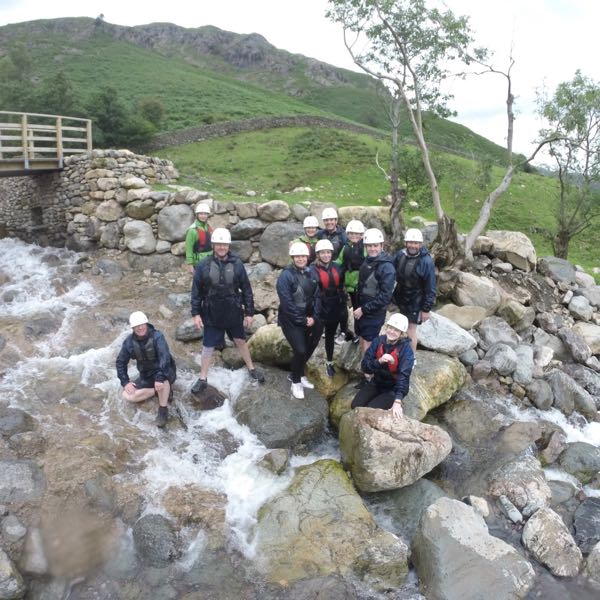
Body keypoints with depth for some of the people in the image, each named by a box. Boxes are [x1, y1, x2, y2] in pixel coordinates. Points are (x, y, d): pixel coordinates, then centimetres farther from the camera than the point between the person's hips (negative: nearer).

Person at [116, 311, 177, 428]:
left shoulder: (157, 336, -23)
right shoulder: (129, 341, -8)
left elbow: (165, 357, -37)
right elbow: (121, 361, 2)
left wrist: (160, 378, -50)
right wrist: (125, 382, -9)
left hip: (164, 372, -5)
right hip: (146, 376, 5)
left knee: (162, 377, -40)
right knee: (128, 395, -12)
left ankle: (163, 410, -23)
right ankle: (162, 390, -2)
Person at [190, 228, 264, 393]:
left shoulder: (237, 264, -7)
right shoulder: (203, 265, -9)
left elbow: (246, 290, -2)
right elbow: (196, 291, -3)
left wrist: (249, 312, -2)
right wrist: (196, 313, -5)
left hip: (234, 313, 1)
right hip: (211, 314, -1)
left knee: (241, 341, 18)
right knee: (208, 347, 9)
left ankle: (251, 369, 39)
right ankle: (202, 379, 24)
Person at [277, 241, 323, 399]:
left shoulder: (310, 273, 4)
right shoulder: (285, 275, -16)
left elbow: (317, 296, 6)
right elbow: (286, 303, -20)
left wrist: (314, 317, -6)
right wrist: (302, 320, -16)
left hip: (308, 318, 6)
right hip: (291, 320, -6)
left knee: (309, 348, 12)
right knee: (300, 350, -12)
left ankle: (298, 374, 36)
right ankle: (296, 382, 11)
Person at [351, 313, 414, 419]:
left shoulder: (406, 349, -21)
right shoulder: (378, 341, -9)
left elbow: (404, 376, -32)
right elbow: (364, 367, -12)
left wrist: (397, 401, -44)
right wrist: (379, 361, -33)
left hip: (393, 389, -4)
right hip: (376, 383, 4)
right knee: (355, 406, -11)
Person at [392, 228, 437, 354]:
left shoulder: (426, 261, -22)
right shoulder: (400, 254, -9)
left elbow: (430, 288, -17)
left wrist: (426, 309, -14)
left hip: (415, 302, -5)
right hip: (401, 298, 5)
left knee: (411, 330, 2)